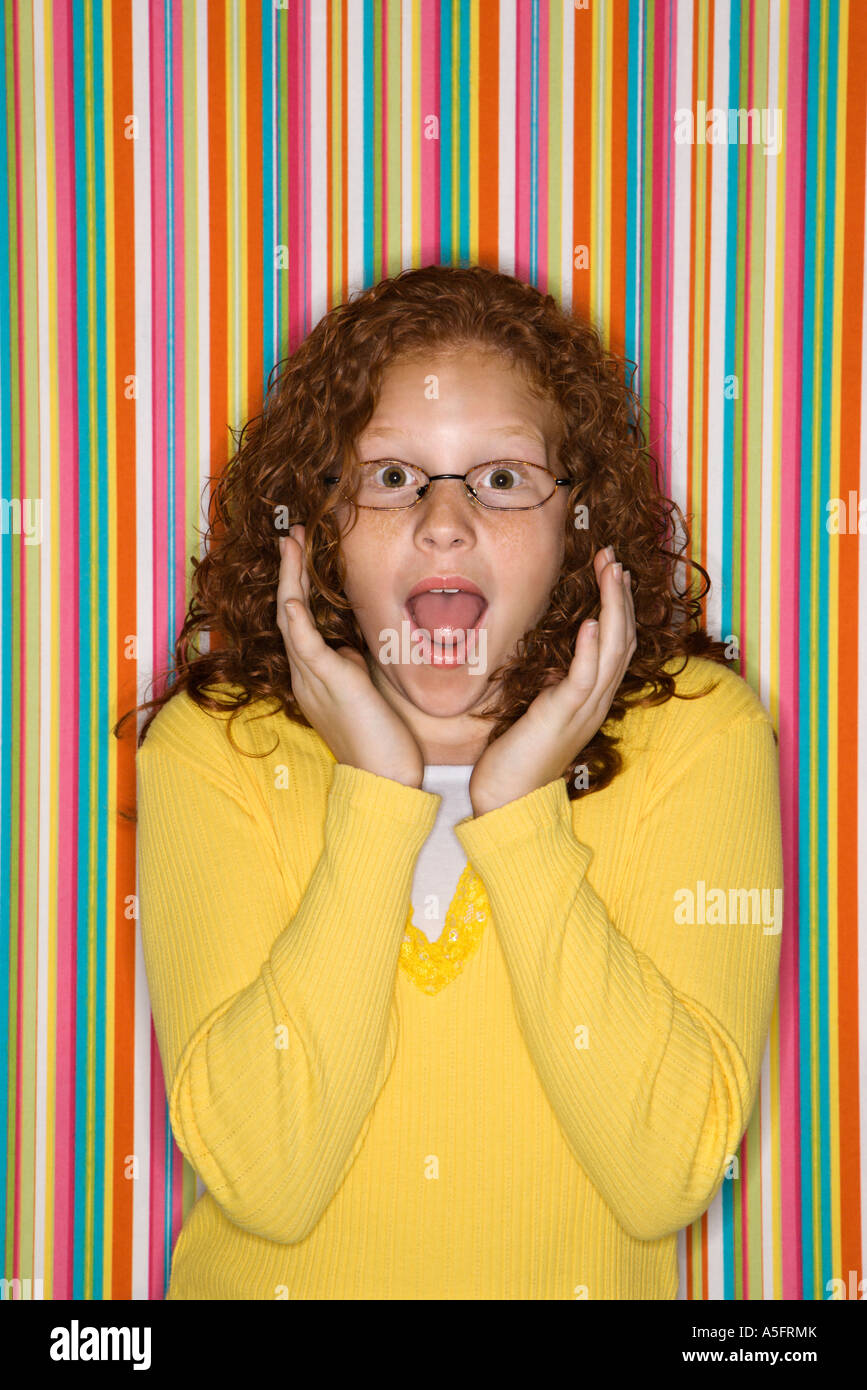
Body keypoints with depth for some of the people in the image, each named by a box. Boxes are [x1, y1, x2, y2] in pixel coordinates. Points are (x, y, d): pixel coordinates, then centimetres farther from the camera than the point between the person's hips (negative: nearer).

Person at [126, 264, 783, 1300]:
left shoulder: (700, 731, -6)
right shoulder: (208, 747, -5)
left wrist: (523, 811, -17)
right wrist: (374, 795, -17)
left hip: (582, 1284, 0)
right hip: (279, 1278, 0)